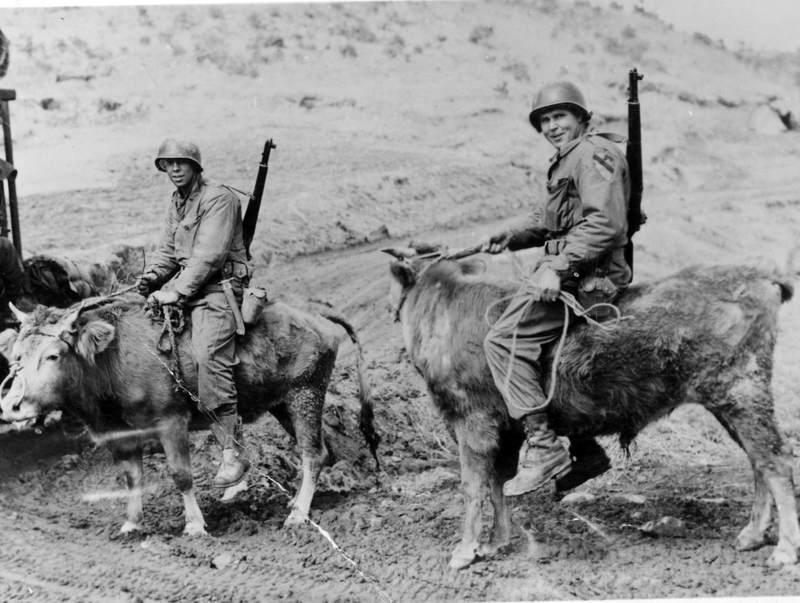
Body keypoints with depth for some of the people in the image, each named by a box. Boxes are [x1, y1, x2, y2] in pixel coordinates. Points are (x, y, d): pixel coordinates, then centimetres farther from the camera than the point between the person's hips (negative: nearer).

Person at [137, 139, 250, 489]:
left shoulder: (218, 198, -10)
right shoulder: (177, 203, 19)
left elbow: (209, 254, -19)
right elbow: (168, 251, 21)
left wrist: (178, 292, -25)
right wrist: (150, 279, 1)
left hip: (219, 288, -10)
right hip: (188, 287, 10)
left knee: (208, 355, -27)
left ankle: (233, 453, -28)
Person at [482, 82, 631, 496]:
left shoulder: (594, 154, -10)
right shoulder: (564, 161, 23)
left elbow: (604, 223, -22)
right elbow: (548, 219, 28)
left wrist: (558, 268, -26)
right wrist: (512, 237, 10)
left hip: (588, 275, -11)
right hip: (567, 270, 11)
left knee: (504, 341, -18)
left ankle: (543, 447, -19)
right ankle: (586, 450, 21)